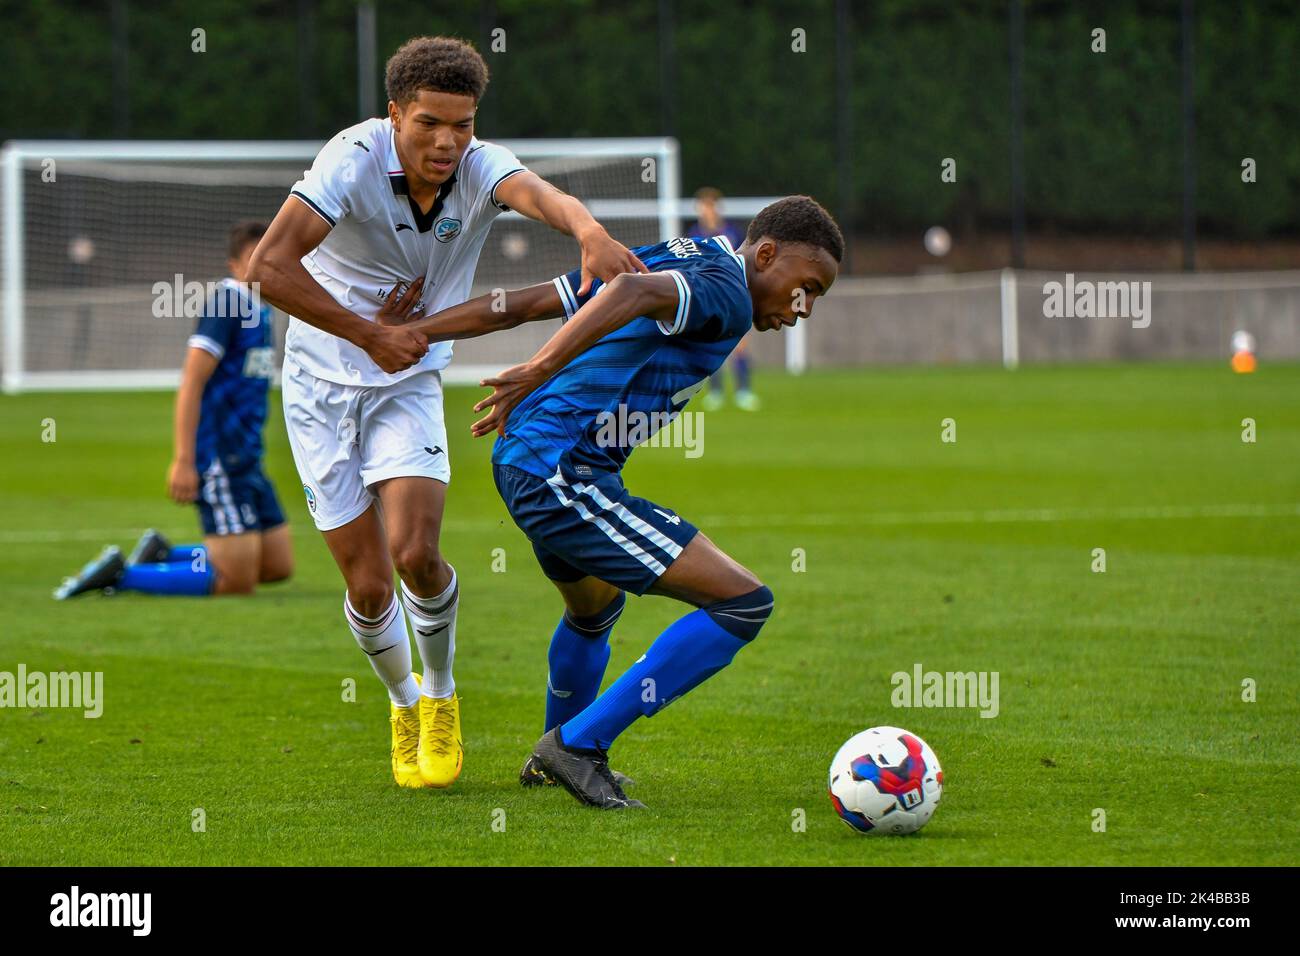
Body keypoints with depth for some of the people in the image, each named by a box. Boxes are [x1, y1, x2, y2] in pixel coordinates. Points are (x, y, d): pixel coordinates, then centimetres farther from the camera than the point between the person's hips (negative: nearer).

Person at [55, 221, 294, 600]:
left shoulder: (260, 311, 15)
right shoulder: (226, 302, -13)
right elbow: (190, 384, -19)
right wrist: (183, 461, -23)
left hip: (246, 461, 10)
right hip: (219, 459, -10)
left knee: (279, 566, 12)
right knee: (237, 580, -13)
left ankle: (160, 554, 19)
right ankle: (119, 574, -7)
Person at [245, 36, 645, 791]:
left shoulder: (480, 168, -15)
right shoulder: (356, 157, -23)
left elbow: (536, 193, -39)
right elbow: (271, 266, -31)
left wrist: (588, 229, -62)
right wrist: (370, 336, -25)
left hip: (409, 387, 1)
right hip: (322, 388, -1)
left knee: (416, 554, -18)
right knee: (368, 582, -1)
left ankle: (442, 696, 11)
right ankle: (405, 702, 30)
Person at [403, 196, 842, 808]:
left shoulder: (673, 258, 17)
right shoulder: (727, 290, -10)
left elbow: (514, 306, 16)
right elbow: (634, 292, -31)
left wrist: (406, 333, 16)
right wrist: (542, 369, -38)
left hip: (517, 464, 10)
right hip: (565, 477, -10)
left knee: (595, 608, 37)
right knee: (743, 603, -12)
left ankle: (554, 757, 58)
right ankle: (579, 744, -6)